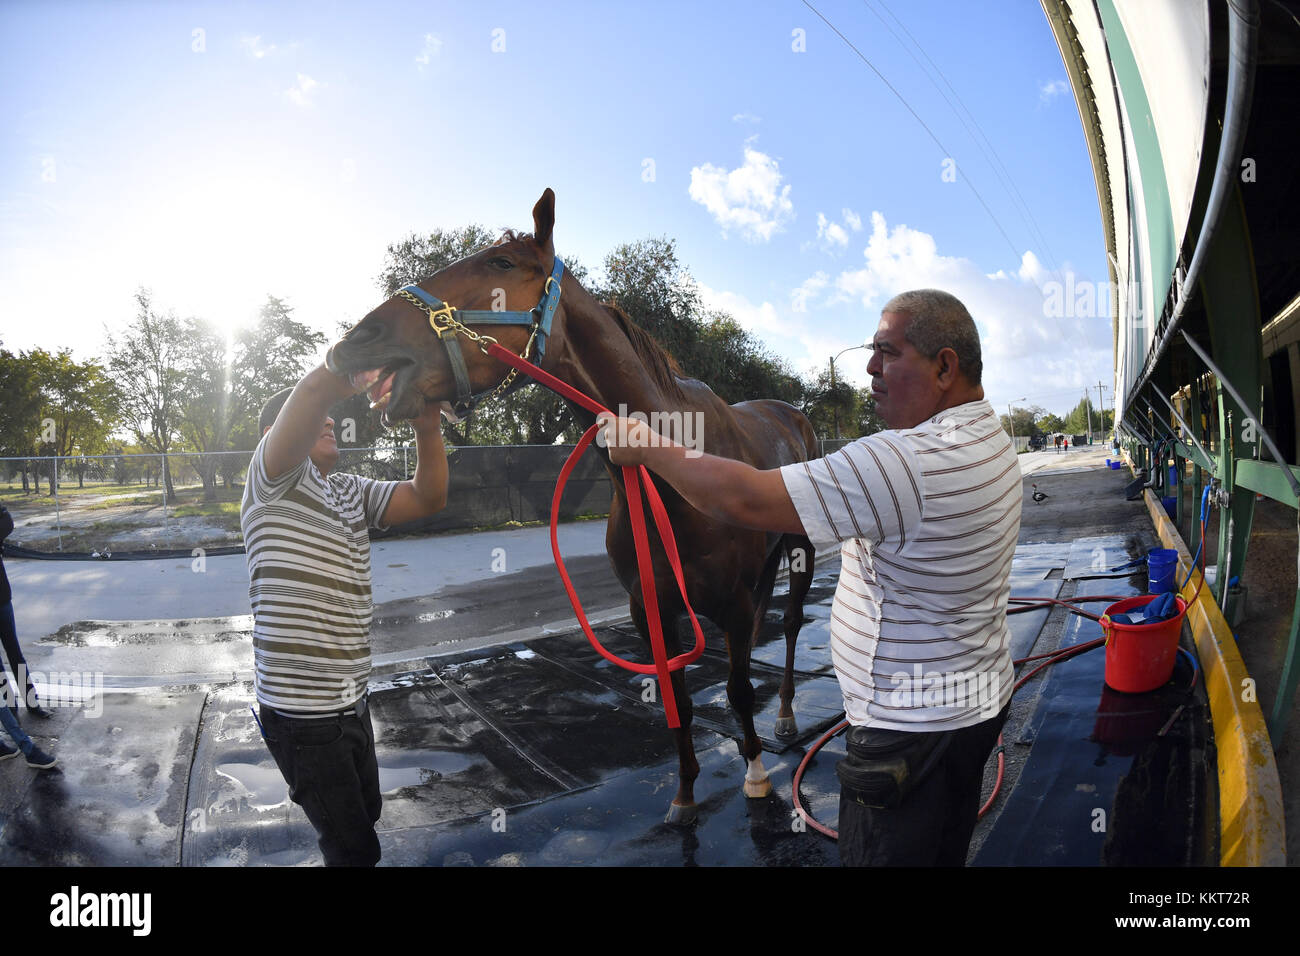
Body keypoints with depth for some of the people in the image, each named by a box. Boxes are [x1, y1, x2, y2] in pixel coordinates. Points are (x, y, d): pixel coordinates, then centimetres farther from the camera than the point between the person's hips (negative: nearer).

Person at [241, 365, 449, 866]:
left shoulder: (352, 491, 13)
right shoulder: (275, 475, -10)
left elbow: (428, 498, 2)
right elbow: (316, 388, -27)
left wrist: (428, 428, -15)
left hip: (351, 705, 8)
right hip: (302, 714, -8)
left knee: (365, 812, 26)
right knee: (357, 848, 4)